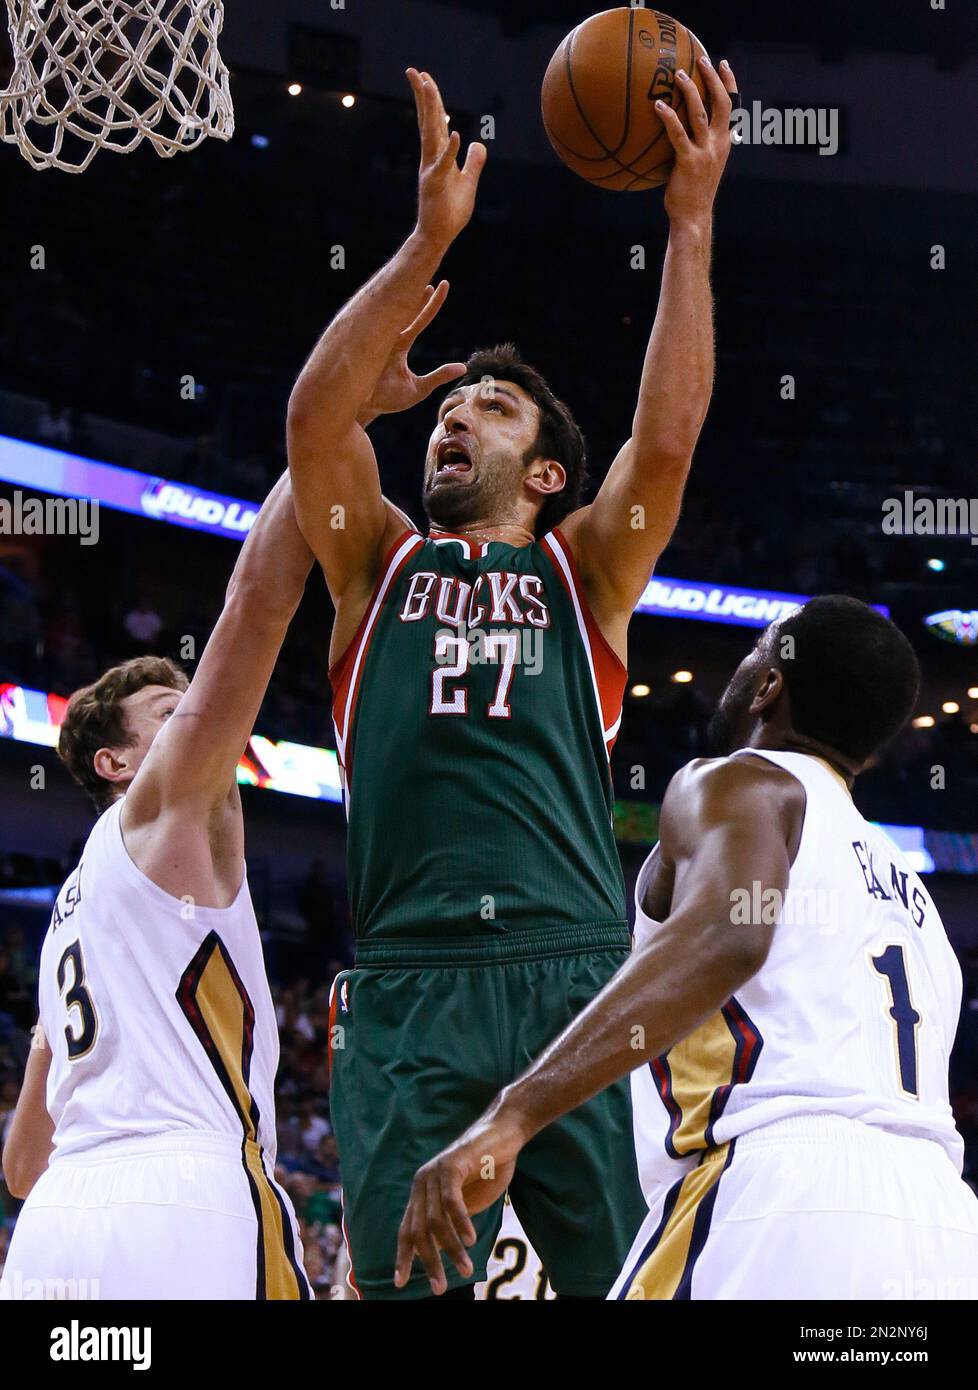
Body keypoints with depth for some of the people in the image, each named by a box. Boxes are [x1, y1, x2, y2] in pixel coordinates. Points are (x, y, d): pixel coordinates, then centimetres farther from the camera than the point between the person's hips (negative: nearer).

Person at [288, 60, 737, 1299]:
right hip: (407, 985, 1)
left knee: (625, 1281, -5)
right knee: (406, 1284, -4)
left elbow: (667, 438, 2)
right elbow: (315, 415, 4)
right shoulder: (379, 566, 20)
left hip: (573, 973, 0)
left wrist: (690, 225, -3)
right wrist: (428, 242, -2)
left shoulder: (583, 572, 19)